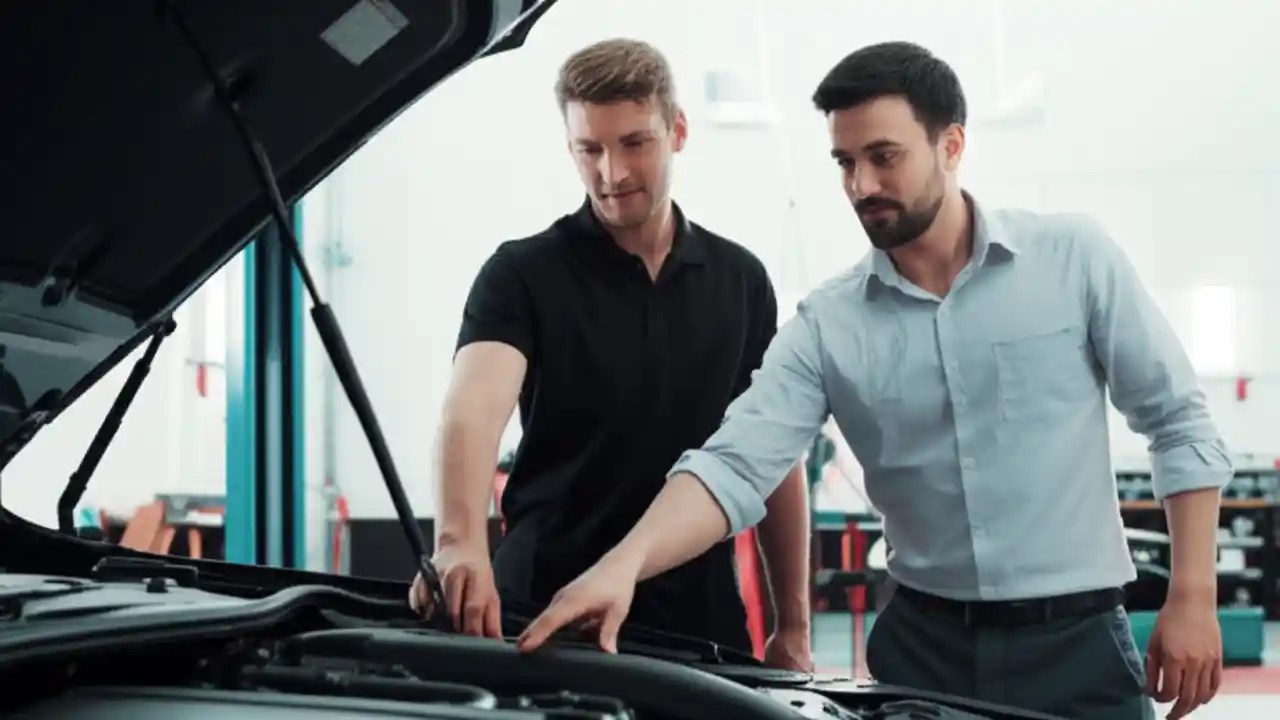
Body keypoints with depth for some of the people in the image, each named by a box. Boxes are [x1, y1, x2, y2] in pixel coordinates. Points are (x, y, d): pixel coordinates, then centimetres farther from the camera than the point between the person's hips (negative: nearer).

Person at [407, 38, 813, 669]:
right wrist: (460, 545, -45)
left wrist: (793, 625, 6)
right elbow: (474, 407, -25)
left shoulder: (740, 279, 5)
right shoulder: (523, 275, -7)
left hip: (701, 617, 3)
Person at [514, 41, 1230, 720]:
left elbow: (1181, 423, 0)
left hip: (1078, 640, -2)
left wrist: (1193, 599, -6)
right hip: (923, 643, 2)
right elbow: (735, 466, -12)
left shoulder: (1074, 257, -4)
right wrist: (624, 565, -30)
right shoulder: (827, 324, -1)